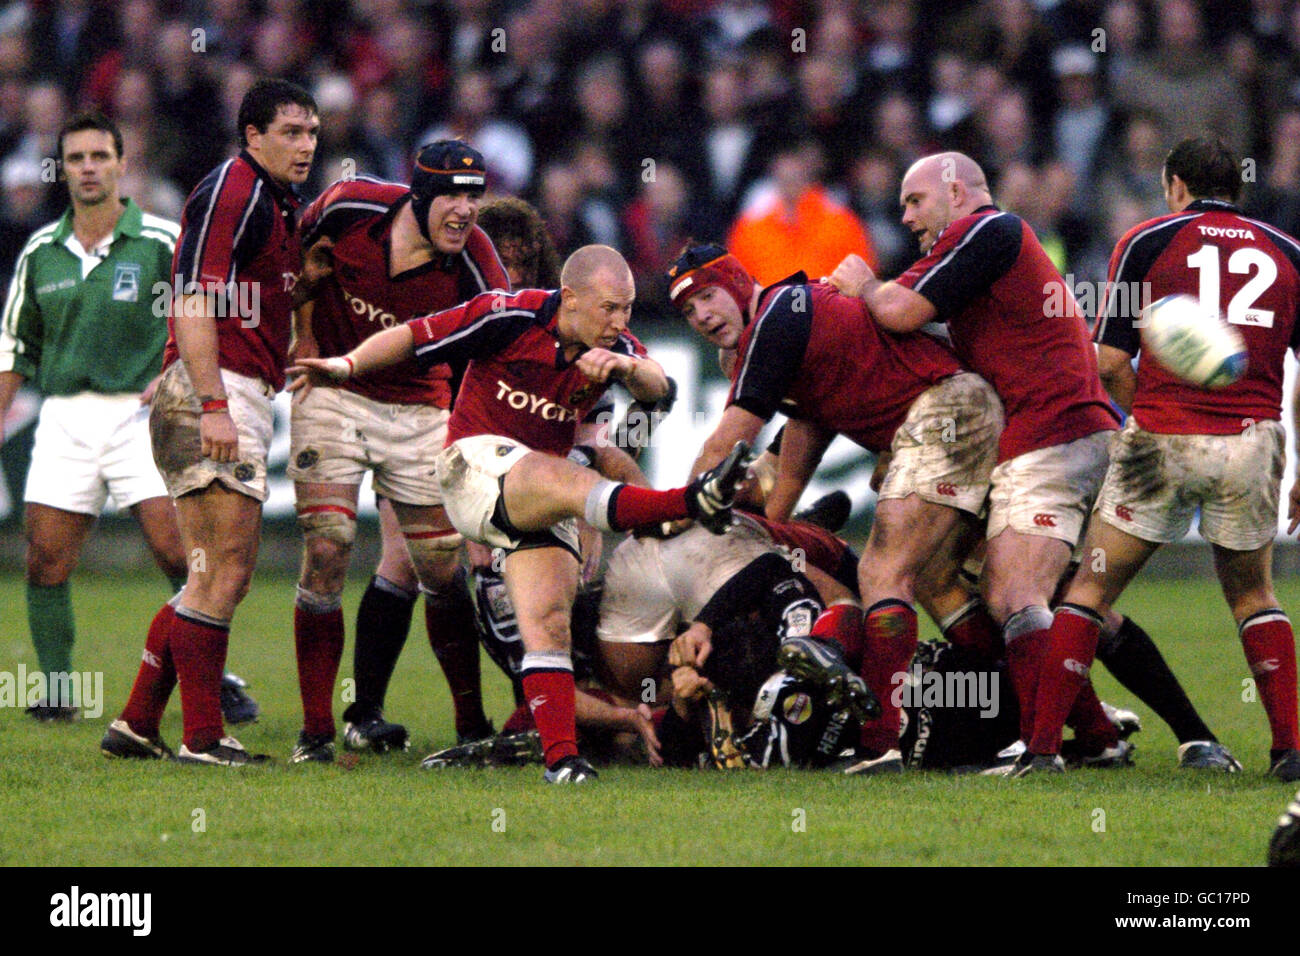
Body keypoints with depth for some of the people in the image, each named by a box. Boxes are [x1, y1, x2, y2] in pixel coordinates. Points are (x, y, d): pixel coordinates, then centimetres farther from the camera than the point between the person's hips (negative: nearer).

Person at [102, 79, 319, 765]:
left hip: (244, 399, 10)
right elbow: (193, 301, -17)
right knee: (224, 574, -12)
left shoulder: (276, 202, 22)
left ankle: (137, 722, 13)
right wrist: (214, 405, -23)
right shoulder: (232, 190, -9)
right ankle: (201, 737, -10)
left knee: (218, 578, 10)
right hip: (213, 395, -10)